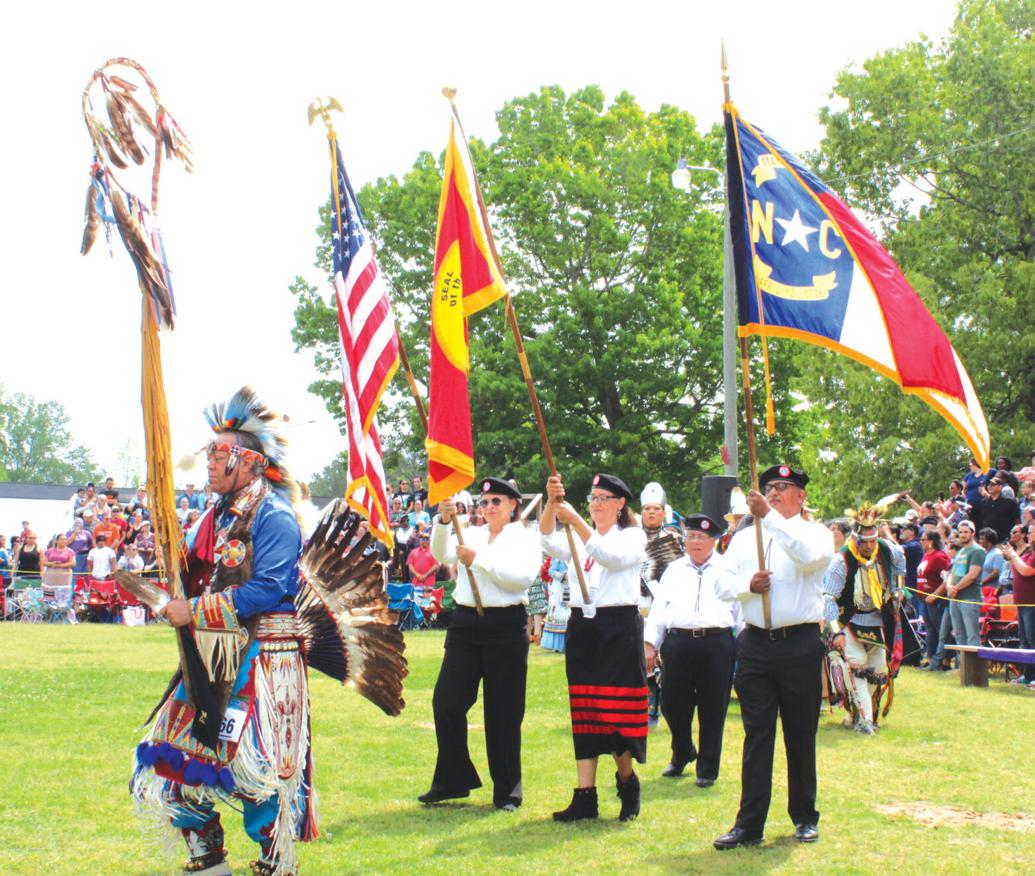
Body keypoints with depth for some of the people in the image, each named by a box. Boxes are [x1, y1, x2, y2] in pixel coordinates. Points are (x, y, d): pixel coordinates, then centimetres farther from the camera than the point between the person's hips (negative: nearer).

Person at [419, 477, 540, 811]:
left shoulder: (524, 538, 2)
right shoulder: (470, 535, 14)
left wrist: (479, 560, -18)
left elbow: (522, 577, -14)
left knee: (503, 711, 1)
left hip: (506, 627, -4)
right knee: (446, 701, 0)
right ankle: (453, 780, 13)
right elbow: (441, 553, -4)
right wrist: (443, 521, -20)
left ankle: (507, 790, 12)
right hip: (465, 623, 4)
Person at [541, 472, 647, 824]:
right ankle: (585, 796, 2)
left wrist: (577, 521, -27)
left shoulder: (632, 537, 3)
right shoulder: (577, 539, 14)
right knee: (584, 712, 2)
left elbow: (611, 556, -19)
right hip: (582, 626, 4)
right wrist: (552, 502, -23)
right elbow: (548, 541, -6)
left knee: (617, 708, -4)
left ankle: (627, 779, 18)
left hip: (619, 627, -4)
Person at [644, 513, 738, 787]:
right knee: (672, 704, 6)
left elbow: (733, 593, -6)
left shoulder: (726, 569, 9)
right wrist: (650, 643, 7)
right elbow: (658, 608, 13)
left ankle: (707, 769, 12)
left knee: (712, 710, 1)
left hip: (716, 644, -2)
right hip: (678, 643, 2)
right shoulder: (673, 570, 17)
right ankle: (682, 754, 32)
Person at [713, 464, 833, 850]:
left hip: (800, 644, -3)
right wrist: (748, 584, -13)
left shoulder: (815, 533, 2)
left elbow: (809, 556, -22)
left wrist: (769, 515, -25)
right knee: (757, 735, 1)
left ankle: (804, 818, 20)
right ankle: (749, 825, 1)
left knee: (801, 735, 6)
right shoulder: (743, 538, 14)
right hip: (756, 644, 3)